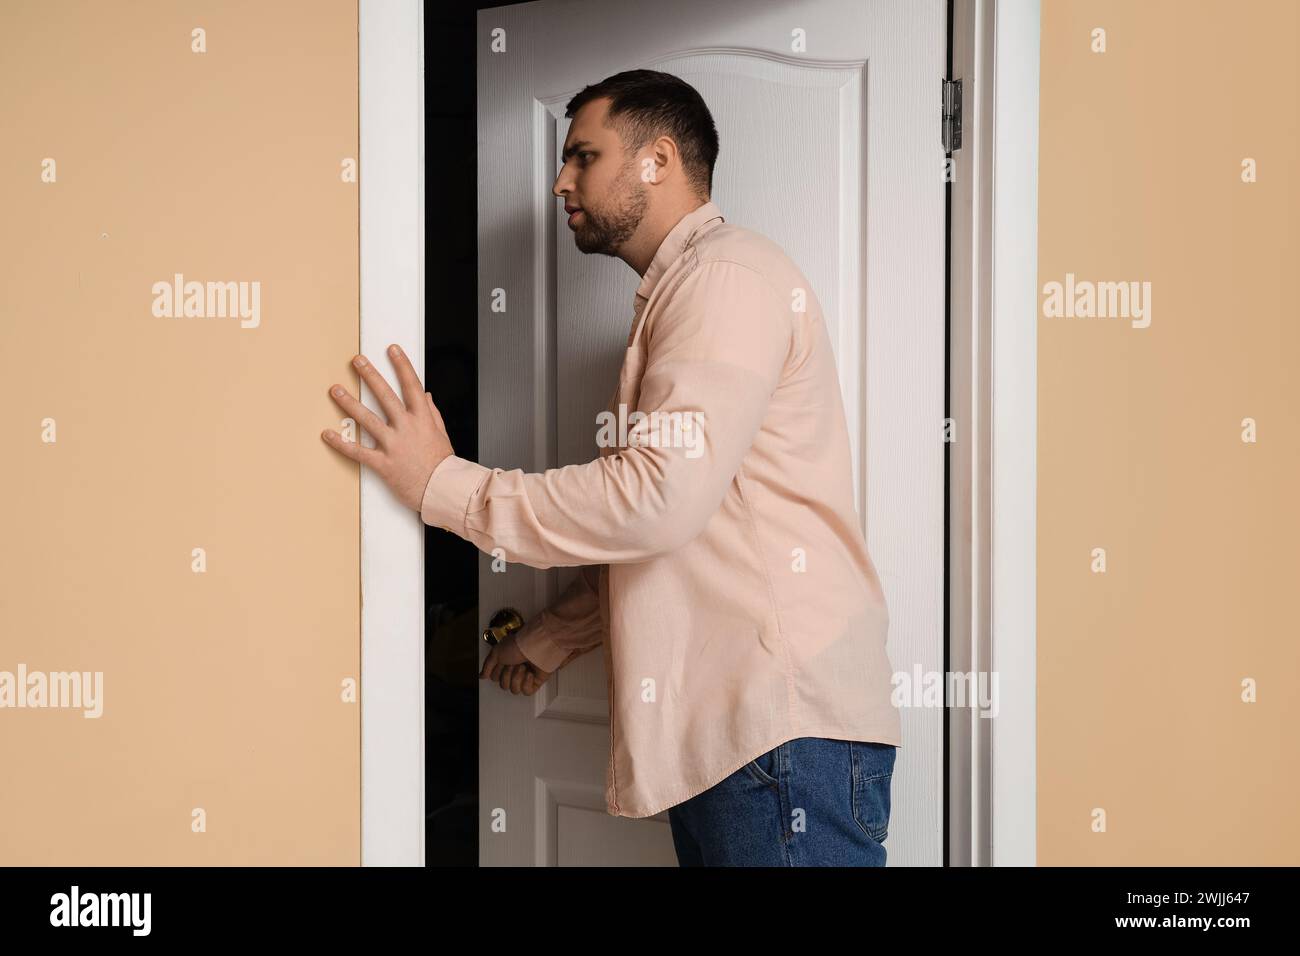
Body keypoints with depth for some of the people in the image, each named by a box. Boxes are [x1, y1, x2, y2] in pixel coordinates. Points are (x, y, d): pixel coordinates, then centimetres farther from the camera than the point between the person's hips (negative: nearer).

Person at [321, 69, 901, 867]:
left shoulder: (729, 277, -9)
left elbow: (659, 497, -22)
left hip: (786, 723, -10)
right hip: (720, 727, 10)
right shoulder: (680, 294, 24)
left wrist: (442, 483, -15)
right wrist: (550, 639, 24)